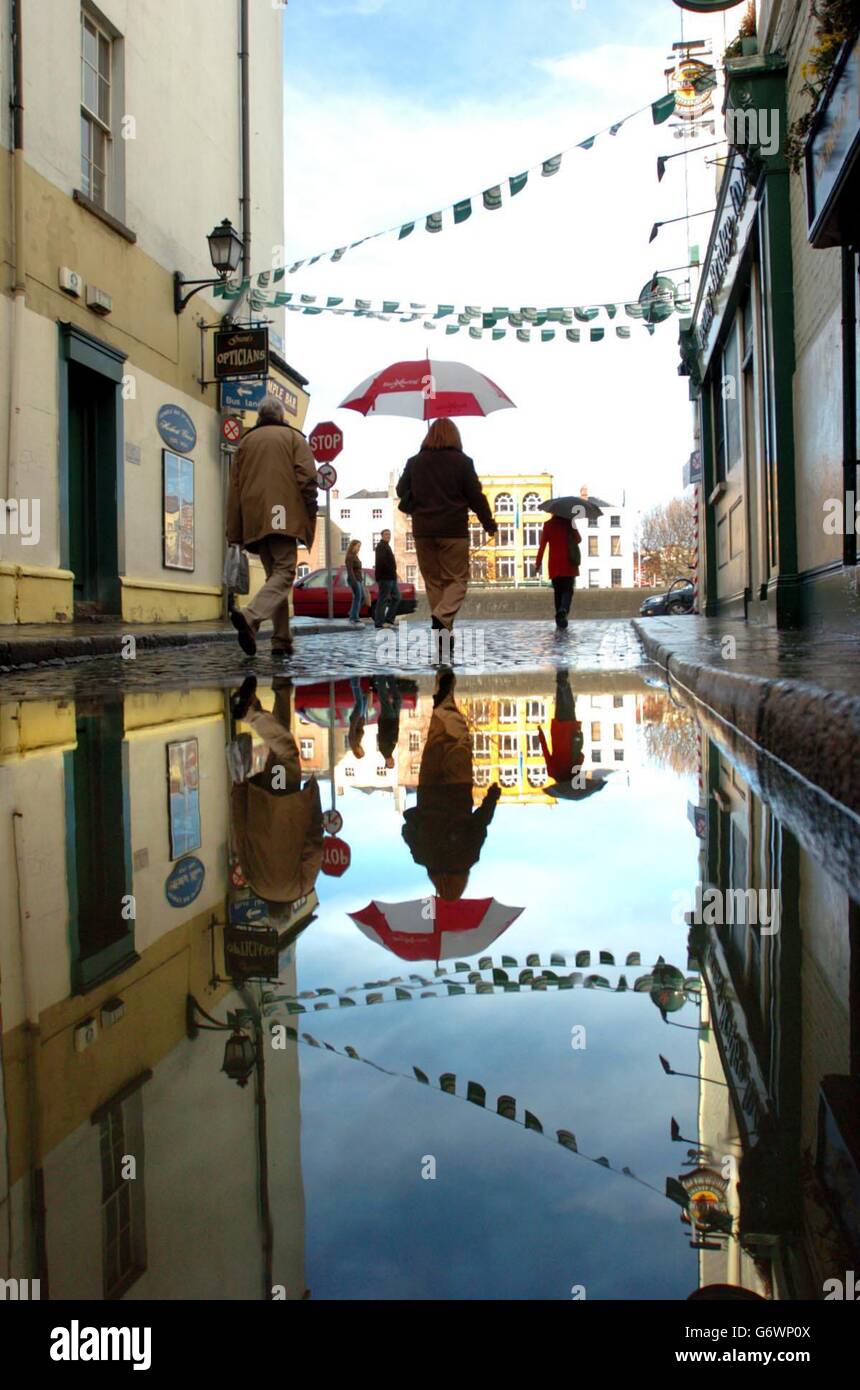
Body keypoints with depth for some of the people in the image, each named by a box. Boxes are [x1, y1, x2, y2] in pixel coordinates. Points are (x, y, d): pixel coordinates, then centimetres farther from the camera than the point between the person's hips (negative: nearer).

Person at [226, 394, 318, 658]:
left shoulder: (246, 441, 21)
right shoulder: (293, 437, 10)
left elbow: (235, 487, 16)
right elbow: (306, 477, -5)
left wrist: (234, 531, 15)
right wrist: (311, 515, -2)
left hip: (254, 519, 5)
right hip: (284, 516, -5)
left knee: (274, 575, 11)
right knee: (284, 573, -9)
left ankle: (282, 641, 5)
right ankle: (250, 616, -35)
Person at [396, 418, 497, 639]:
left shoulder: (414, 462, 6)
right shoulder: (462, 461, -2)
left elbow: (401, 492, 13)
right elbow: (476, 496, -1)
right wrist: (489, 524, 10)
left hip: (423, 530, 3)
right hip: (454, 530, -3)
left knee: (433, 581, 10)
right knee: (457, 580, 3)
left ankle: (443, 633, 7)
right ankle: (442, 616, -23)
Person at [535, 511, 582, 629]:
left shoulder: (548, 525, 0)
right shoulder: (569, 523, -1)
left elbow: (542, 546, -3)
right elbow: (578, 540, 10)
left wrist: (538, 563, 1)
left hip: (554, 565, 1)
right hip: (569, 565, -1)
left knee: (558, 591, 11)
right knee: (568, 590, 1)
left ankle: (560, 620, 8)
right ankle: (563, 609, -29)